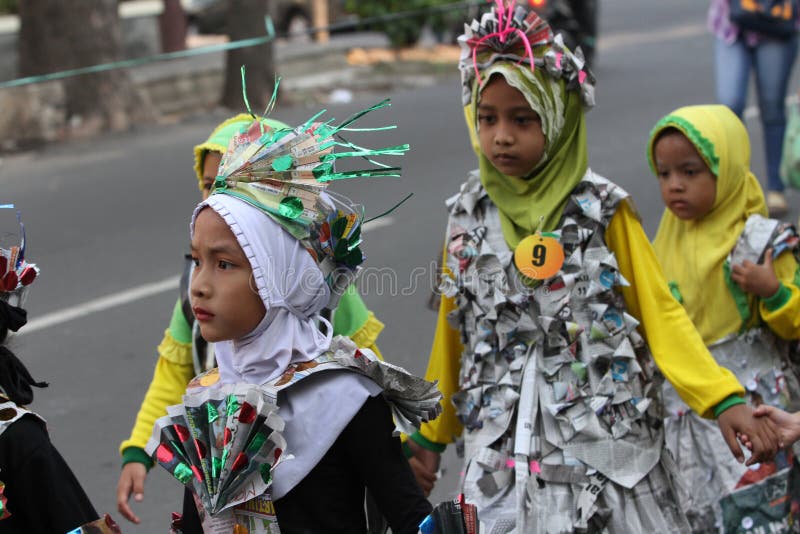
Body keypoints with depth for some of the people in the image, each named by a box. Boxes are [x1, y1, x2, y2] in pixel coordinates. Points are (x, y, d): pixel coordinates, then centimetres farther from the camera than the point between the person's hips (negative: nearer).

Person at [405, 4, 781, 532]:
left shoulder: (602, 209, -6)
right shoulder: (469, 215, 3)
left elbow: (660, 313, -4)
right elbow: (454, 332, 13)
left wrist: (724, 399, -16)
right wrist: (431, 433, 19)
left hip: (606, 436, -2)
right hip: (503, 447, 2)